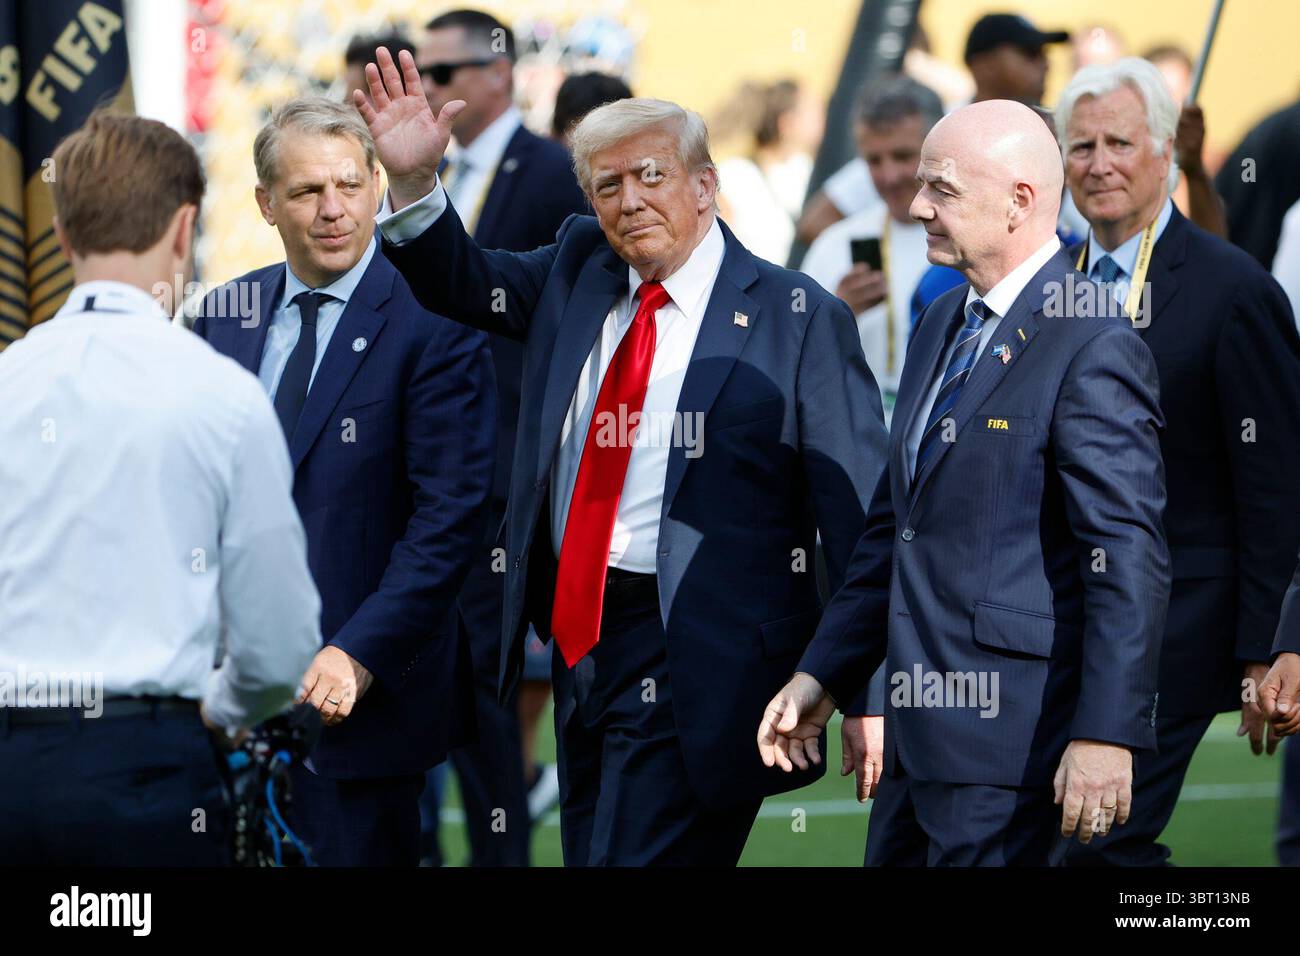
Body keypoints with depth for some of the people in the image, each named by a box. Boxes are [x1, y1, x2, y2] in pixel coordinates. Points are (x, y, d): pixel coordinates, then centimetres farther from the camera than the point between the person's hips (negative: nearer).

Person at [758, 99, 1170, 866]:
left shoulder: (1092, 351, -14)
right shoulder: (942, 326, 16)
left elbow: (1130, 560, -19)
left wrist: (1106, 734, -25)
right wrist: (824, 675, 19)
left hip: (1012, 739, -9)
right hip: (920, 733, 9)